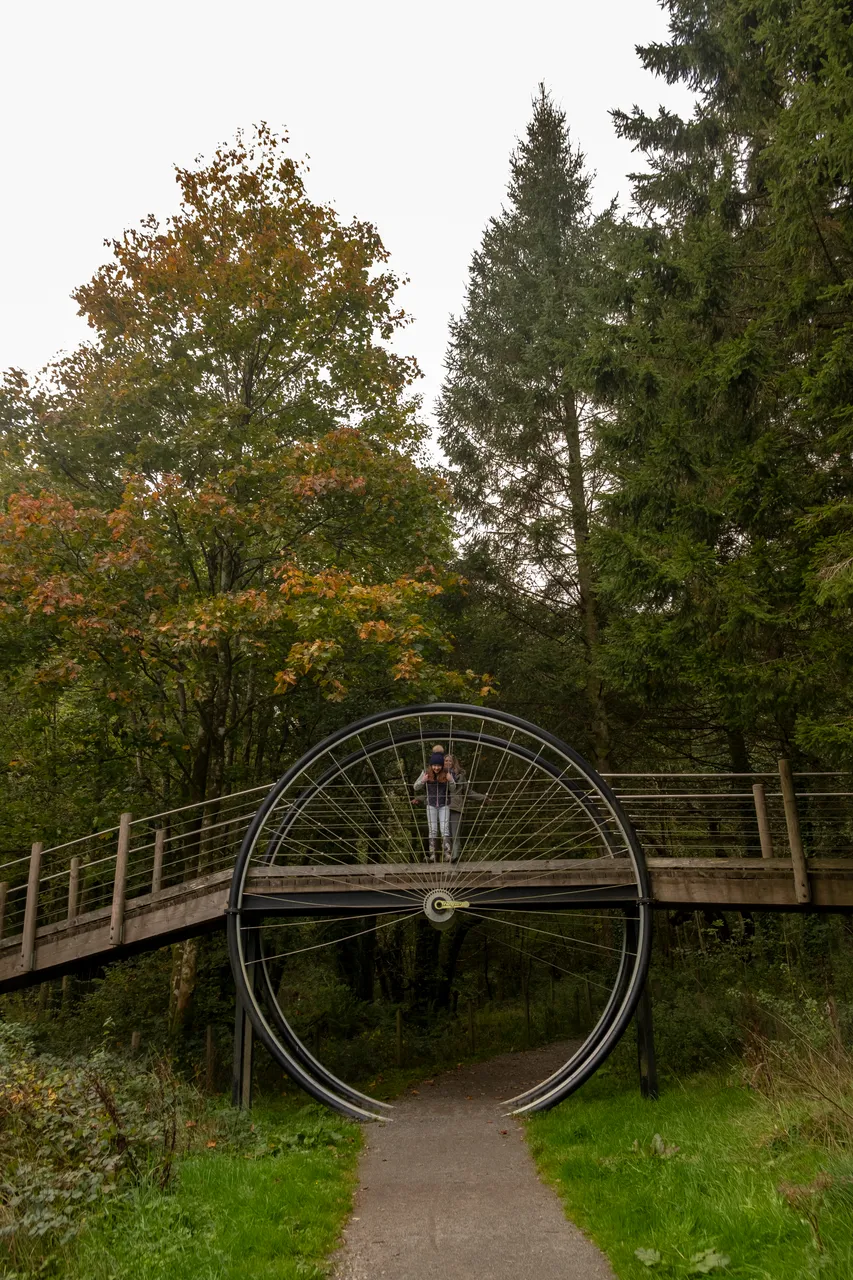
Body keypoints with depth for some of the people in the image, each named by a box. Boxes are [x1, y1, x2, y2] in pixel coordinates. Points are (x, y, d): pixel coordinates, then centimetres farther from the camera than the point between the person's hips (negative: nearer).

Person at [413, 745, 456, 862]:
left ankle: (447, 854, -7)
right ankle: (432, 854, 5)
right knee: (432, 830, 2)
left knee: (445, 829, -6)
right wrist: (423, 781, -21)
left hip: (444, 805, -1)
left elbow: (453, 789, 1)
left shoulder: (447, 772, -9)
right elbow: (416, 787, -1)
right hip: (431, 805, 1)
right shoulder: (426, 772, -8)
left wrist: (451, 780, -20)